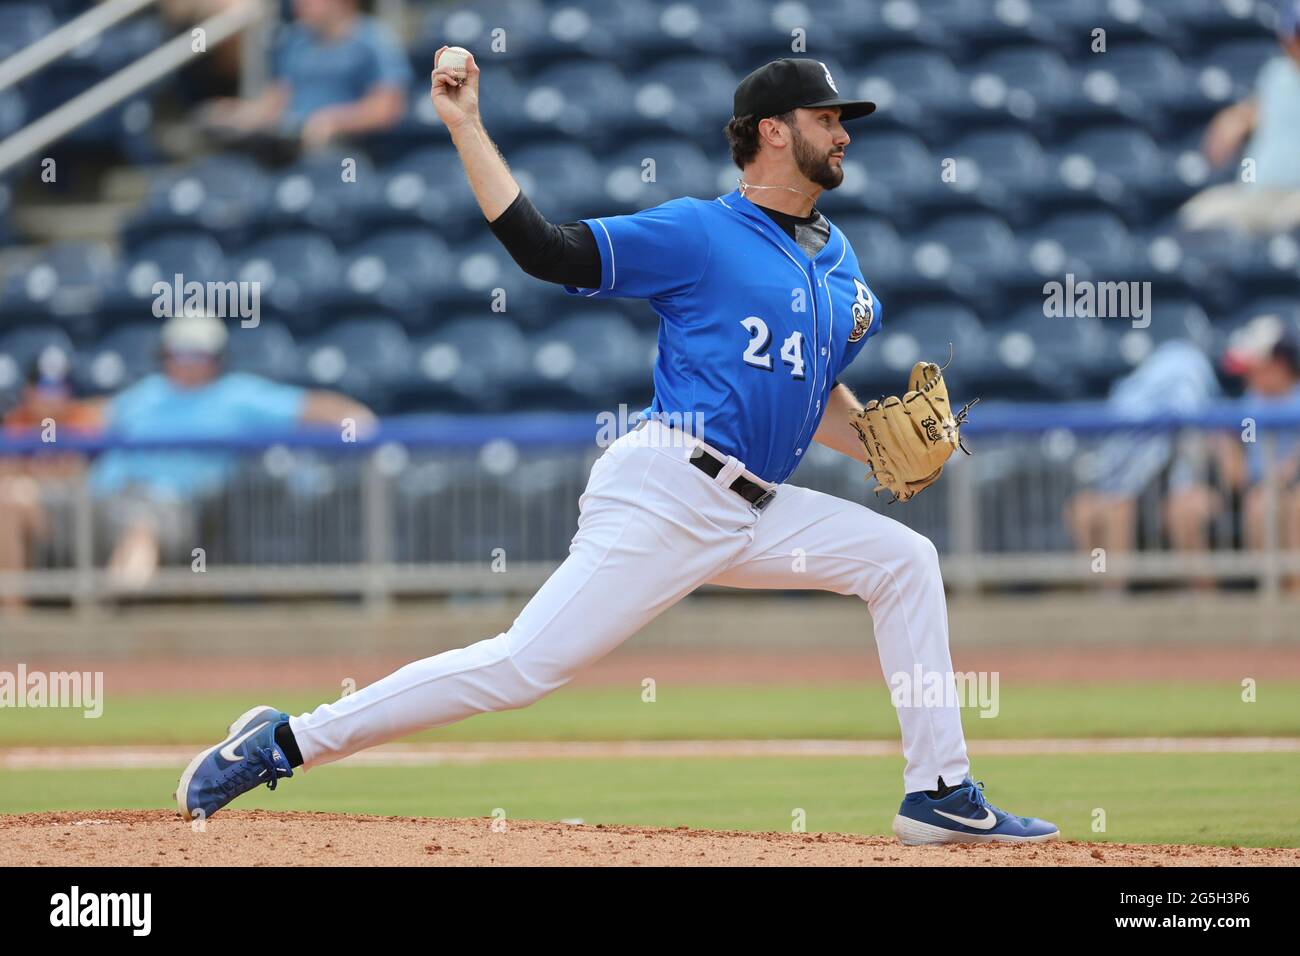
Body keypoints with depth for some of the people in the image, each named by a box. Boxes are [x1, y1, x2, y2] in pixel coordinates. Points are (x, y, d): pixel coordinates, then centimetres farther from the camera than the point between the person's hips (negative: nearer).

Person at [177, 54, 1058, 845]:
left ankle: (941, 795, 5)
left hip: (753, 513, 8)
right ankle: (288, 742, -11)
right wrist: (466, 129, -13)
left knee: (903, 559, 3)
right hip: (665, 495, -8)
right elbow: (544, 248, -9)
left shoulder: (838, 261, 19)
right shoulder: (697, 233, -4)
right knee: (527, 664, -16)